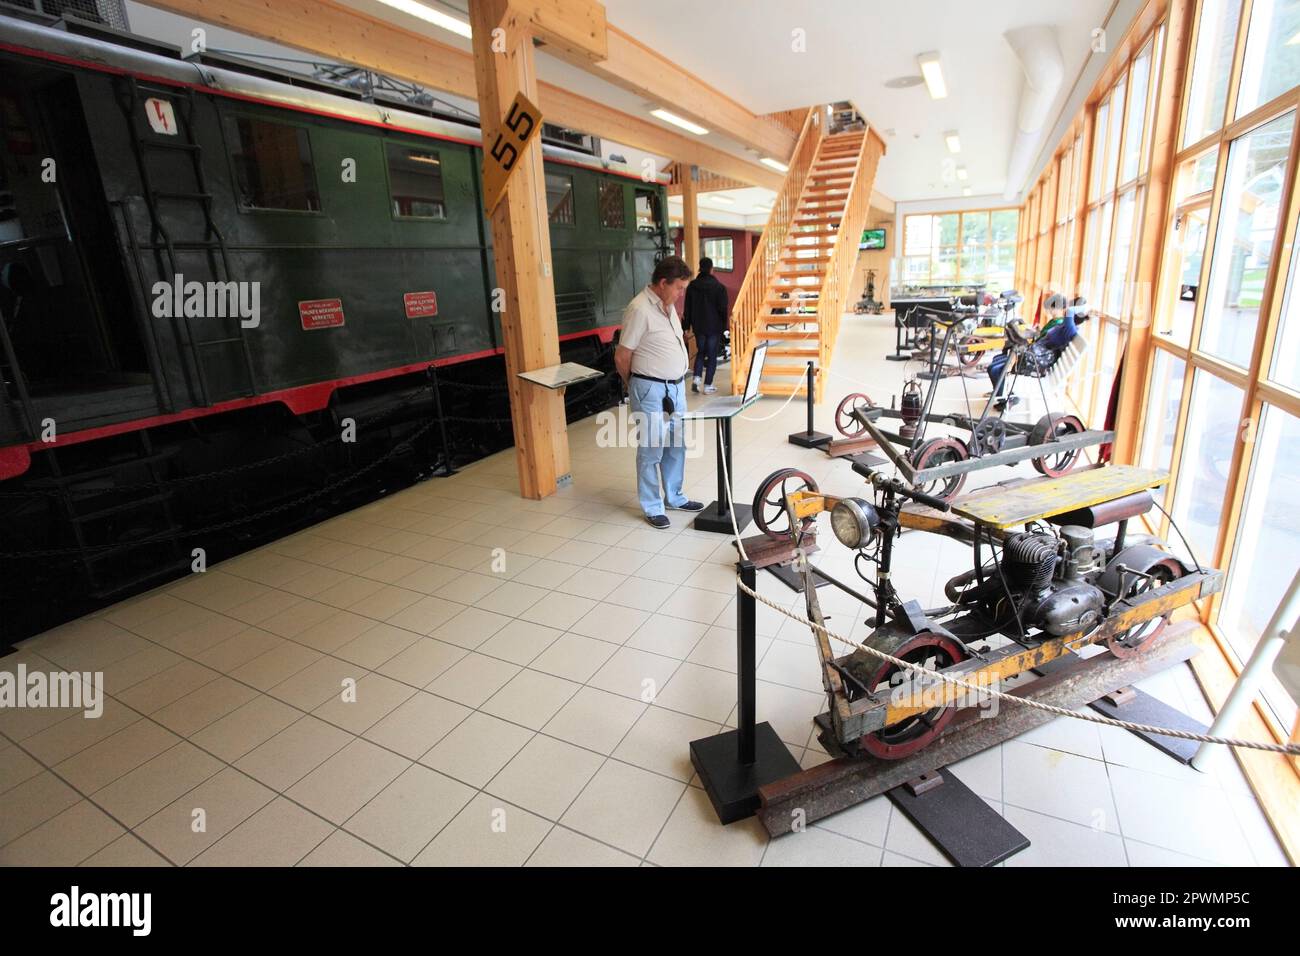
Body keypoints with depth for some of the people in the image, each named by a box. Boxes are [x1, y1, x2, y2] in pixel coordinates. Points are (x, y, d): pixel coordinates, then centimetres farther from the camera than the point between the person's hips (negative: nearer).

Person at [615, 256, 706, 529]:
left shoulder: (668, 305, 10)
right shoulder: (639, 309, -18)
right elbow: (621, 356, -13)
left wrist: (678, 382, 17)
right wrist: (634, 387, 3)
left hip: (676, 386, 9)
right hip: (651, 391, -8)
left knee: (677, 446, 16)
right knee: (651, 451, 2)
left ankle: (674, 498, 32)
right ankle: (652, 508, 15)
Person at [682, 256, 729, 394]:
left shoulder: (692, 286, -1)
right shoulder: (719, 287, -10)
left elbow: (688, 308, 3)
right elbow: (723, 309, -8)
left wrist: (686, 325, 9)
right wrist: (724, 326, 1)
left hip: (698, 326, 3)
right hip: (714, 326, -3)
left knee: (700, 352, 20)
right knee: (712, 355, 6)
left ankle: (696, 378, 1)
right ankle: (708, 385, 6)